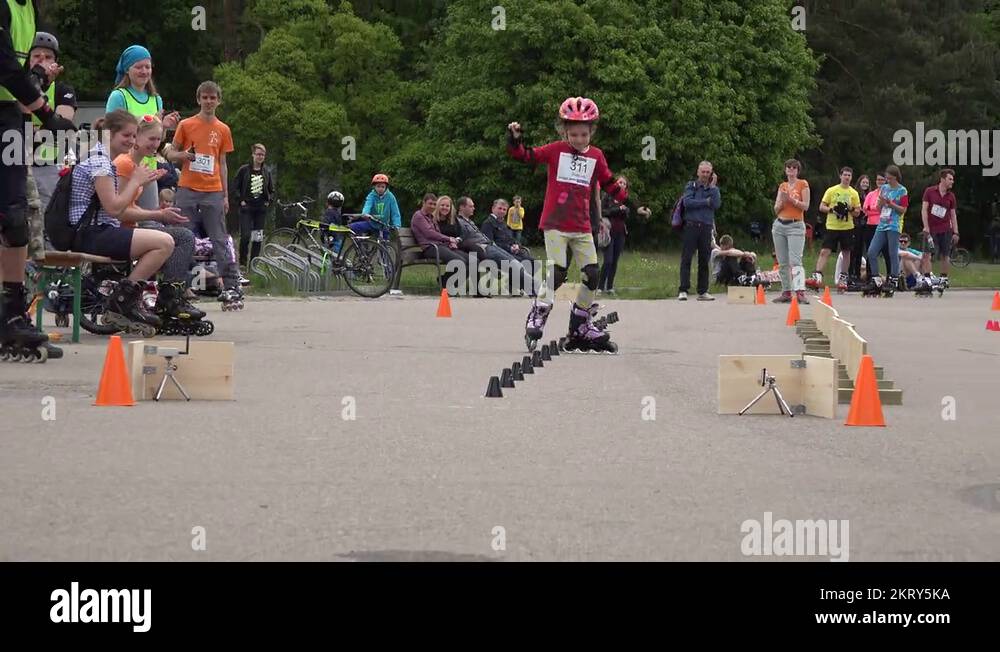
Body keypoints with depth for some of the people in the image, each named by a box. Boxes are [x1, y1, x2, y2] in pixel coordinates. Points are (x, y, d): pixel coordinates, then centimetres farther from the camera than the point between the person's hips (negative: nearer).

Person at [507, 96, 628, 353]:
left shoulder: (596, 156, 7)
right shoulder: (556, 150, 0)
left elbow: (609, 184, 11)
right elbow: (525, 155, 1)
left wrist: (620, 188, -10)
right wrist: (515, 138, -16)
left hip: (582, 227, 4)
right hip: (555, 223, -4)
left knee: (592, 275, 2)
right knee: (557, 273, -12)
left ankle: (581, 329, 16)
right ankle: (536, 318, 6)